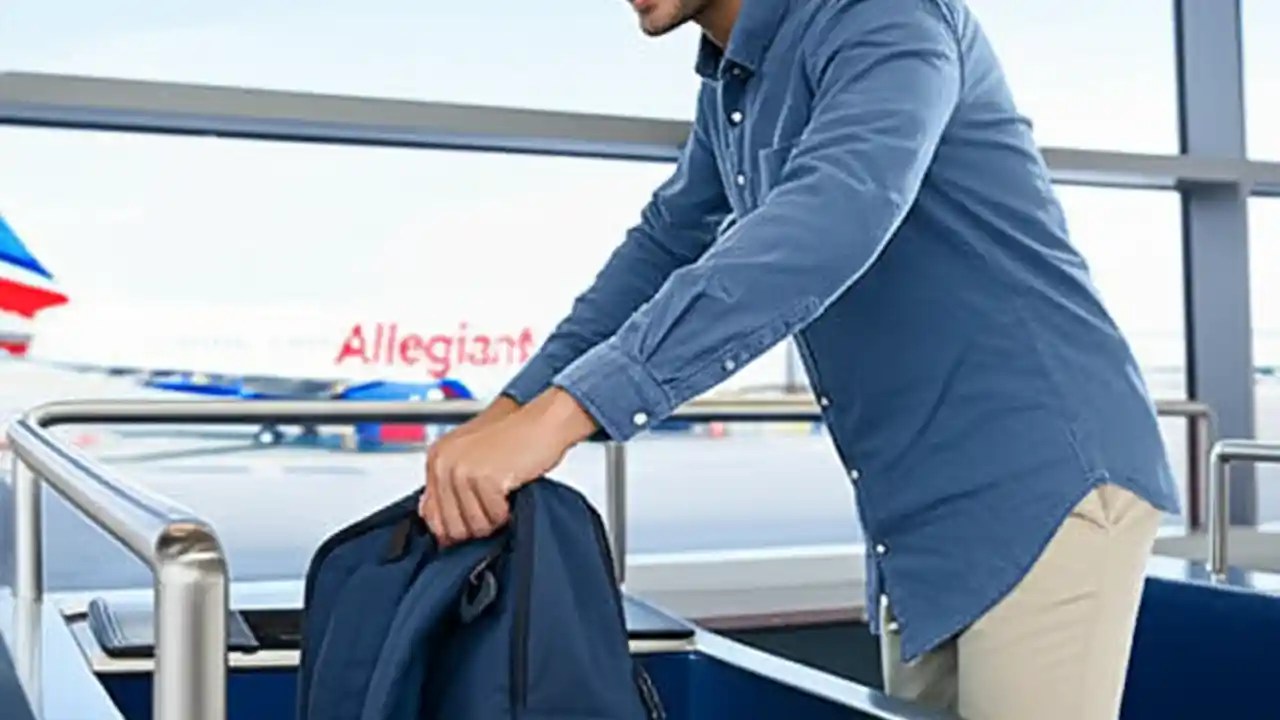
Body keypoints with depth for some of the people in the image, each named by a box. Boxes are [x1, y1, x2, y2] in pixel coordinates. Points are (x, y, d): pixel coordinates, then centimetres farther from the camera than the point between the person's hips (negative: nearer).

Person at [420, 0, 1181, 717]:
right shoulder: (728, 90, 11)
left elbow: (835, 214, -33)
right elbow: (663, 245, 19)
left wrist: (564, 410, -39)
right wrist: (513, 410, 6)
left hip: (1041, 485, -8)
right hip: (922, 514, 8)